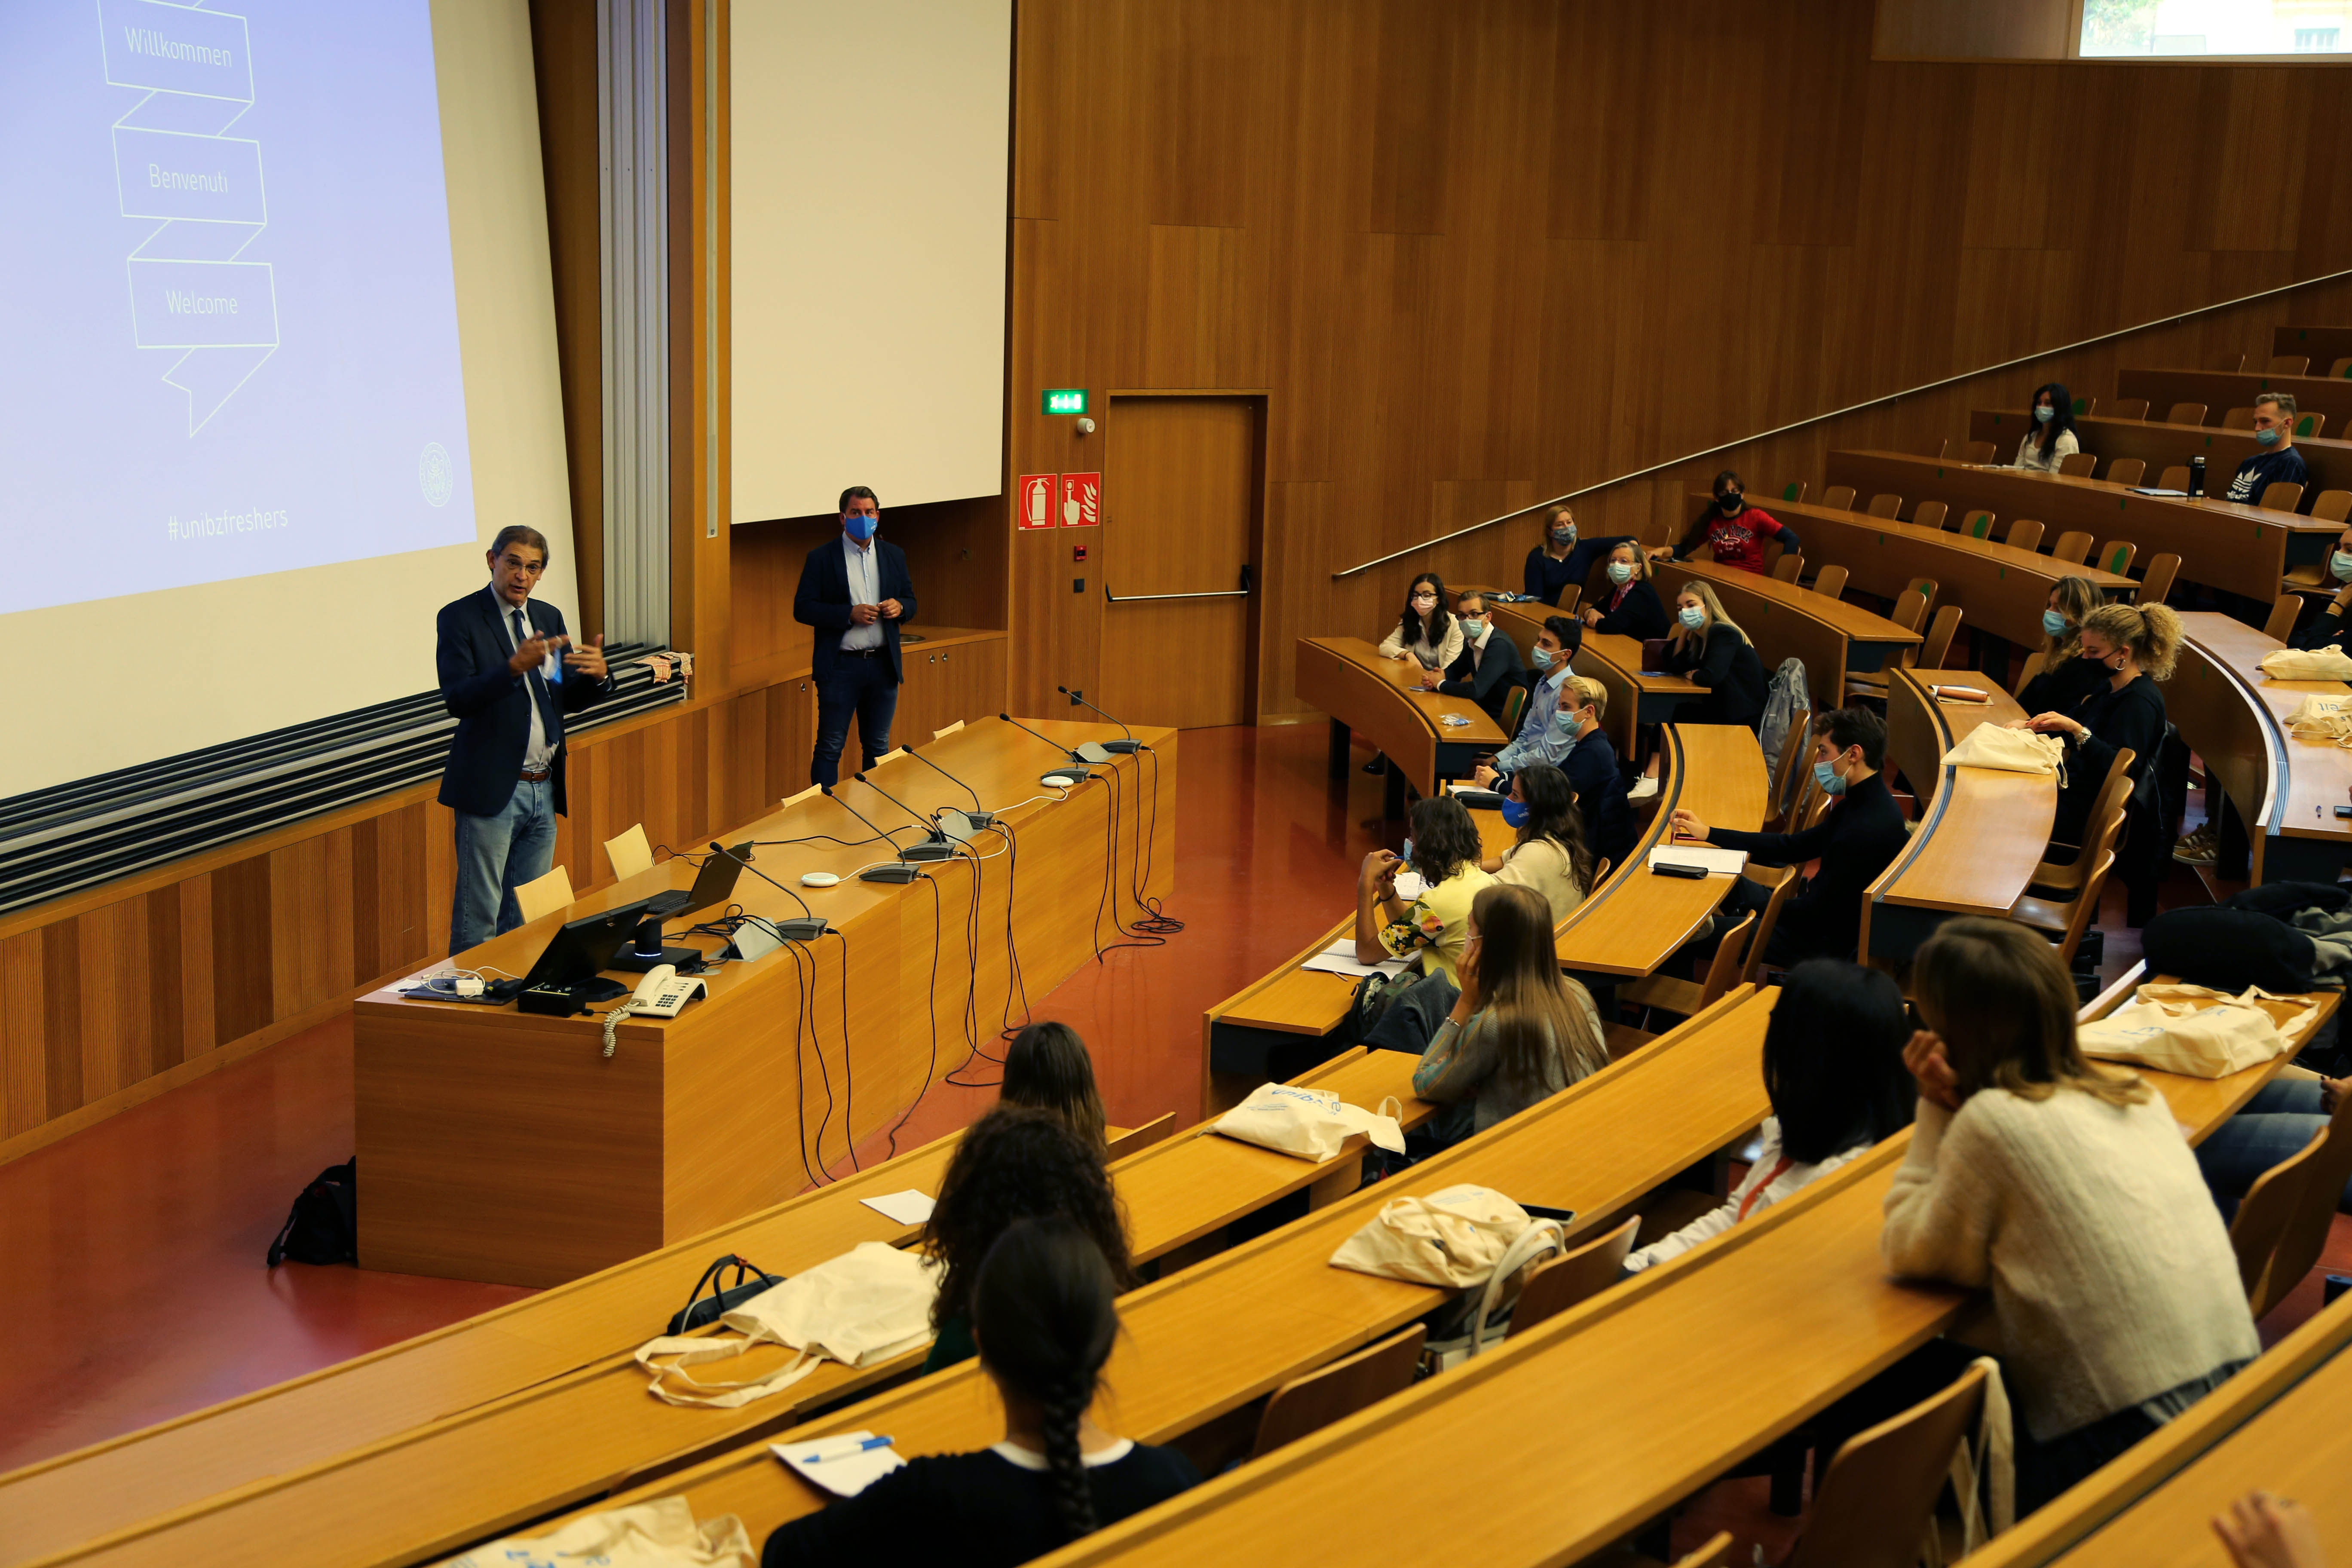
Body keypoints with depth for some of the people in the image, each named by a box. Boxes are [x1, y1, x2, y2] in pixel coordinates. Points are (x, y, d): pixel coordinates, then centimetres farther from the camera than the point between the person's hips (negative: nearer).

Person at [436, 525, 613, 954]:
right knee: (478, 916, -3)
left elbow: (570, 699, 13)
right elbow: (457, 700, -18)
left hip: (543, 789, 6)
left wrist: (598, 675, -10)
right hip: (492, 789, -6)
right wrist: (515, 667, -32)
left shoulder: (549, 618, 12)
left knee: (528, 917, 12)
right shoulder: (459, 618, -7)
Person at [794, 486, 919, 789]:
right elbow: (802, 609, -7)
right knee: (830, 747, -2)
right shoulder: (821, 558, -2)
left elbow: (910, 602, 17)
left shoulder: (894, 555, 11)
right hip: (840, 666, -4)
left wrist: (899, 607, -7)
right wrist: (849, 614, -17)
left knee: (878, 747, 12)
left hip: (883, 665, 4)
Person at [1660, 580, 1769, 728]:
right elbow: (1675, 667, 8)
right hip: (1722, 709, 8)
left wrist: (1693, 675, -10)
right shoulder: (1700, 635, 7)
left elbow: (1711, 677, -33)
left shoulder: (1724, 634, -21)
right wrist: (1684, 631, 1)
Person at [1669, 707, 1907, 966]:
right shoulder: (1863, 804, 3)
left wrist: (1756, 909, -10)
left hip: (1826, 944, -10)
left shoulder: (1867, 829, -30)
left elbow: (1815, 914, -26)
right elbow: (1795, 846, 11)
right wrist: (1708, 833, 10)